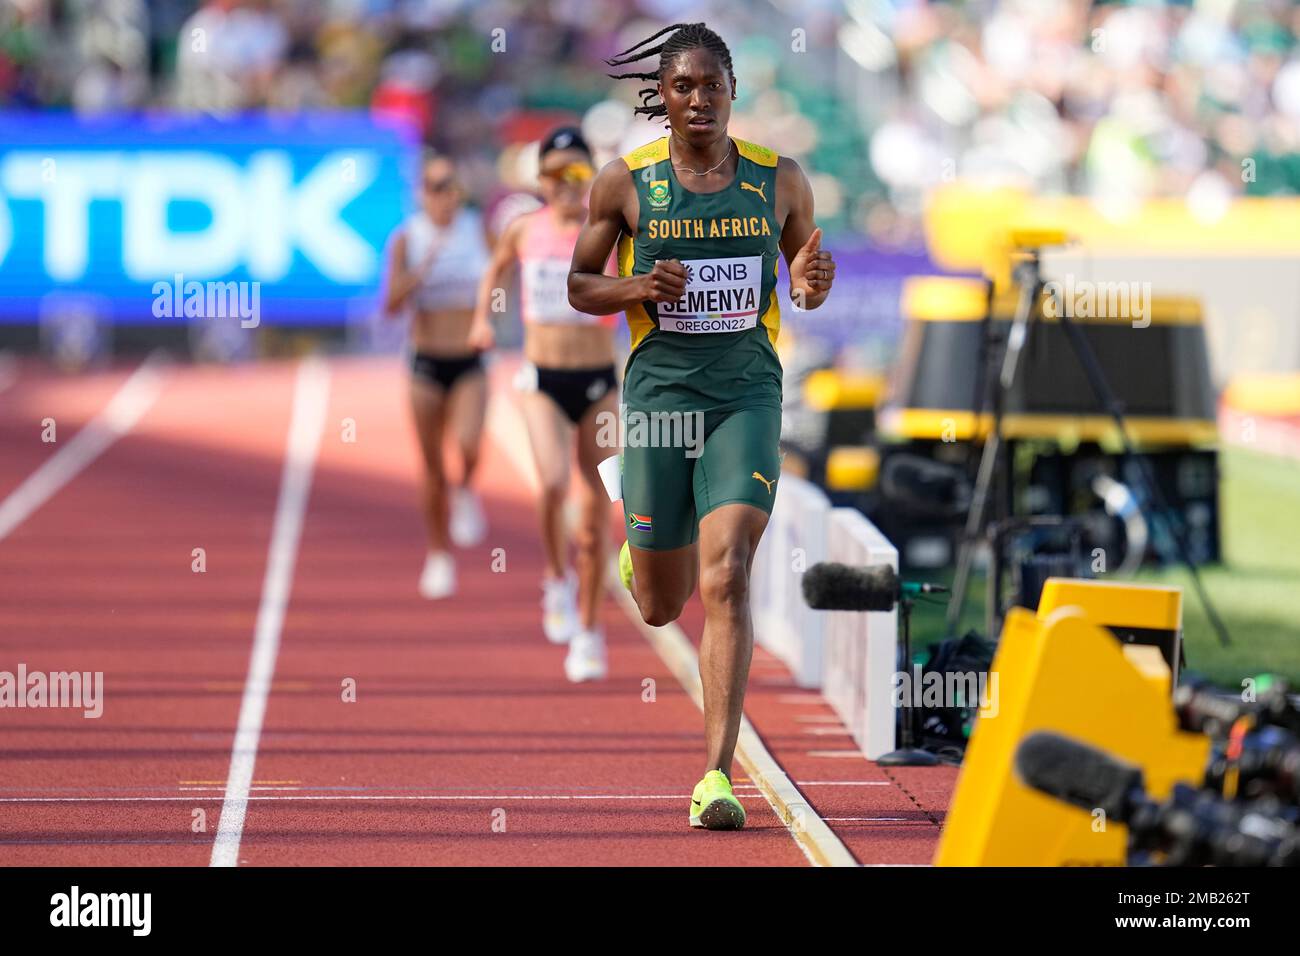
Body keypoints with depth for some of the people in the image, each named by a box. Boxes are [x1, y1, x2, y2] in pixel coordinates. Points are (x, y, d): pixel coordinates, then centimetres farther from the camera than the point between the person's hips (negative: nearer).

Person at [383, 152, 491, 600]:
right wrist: (423, 268, -23)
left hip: (469, 362, 0)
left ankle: (465, 494, 8)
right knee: (432, 468, 5)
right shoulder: (407, 239, -3)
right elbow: (392, 304, -11)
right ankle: (439, 555, 20)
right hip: (427, 361, 0)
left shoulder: (477, 231, 2)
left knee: (469, 445, -25)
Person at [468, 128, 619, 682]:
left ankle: (589, 631, 14)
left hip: (598, 382, 0)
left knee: (596, 512, 2)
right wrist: (482, 318, 9)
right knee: (553, 482, -25)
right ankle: (558, 579, 2)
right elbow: (496, 268, 22)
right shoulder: (524, 229, 3)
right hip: (543, 380, 0)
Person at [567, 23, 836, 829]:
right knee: (660, 606, 8)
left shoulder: (780, 180, 3)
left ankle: (717, 776, -15)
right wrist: (637, 288, -13)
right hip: (660, 389, 0)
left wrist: (813, 285, -10)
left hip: (748, 392, 0)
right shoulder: (624, 182, 0)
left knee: (726, 580, -15)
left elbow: (808, 279, 15)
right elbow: (580, 285, 8)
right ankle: (638, 544, 48)